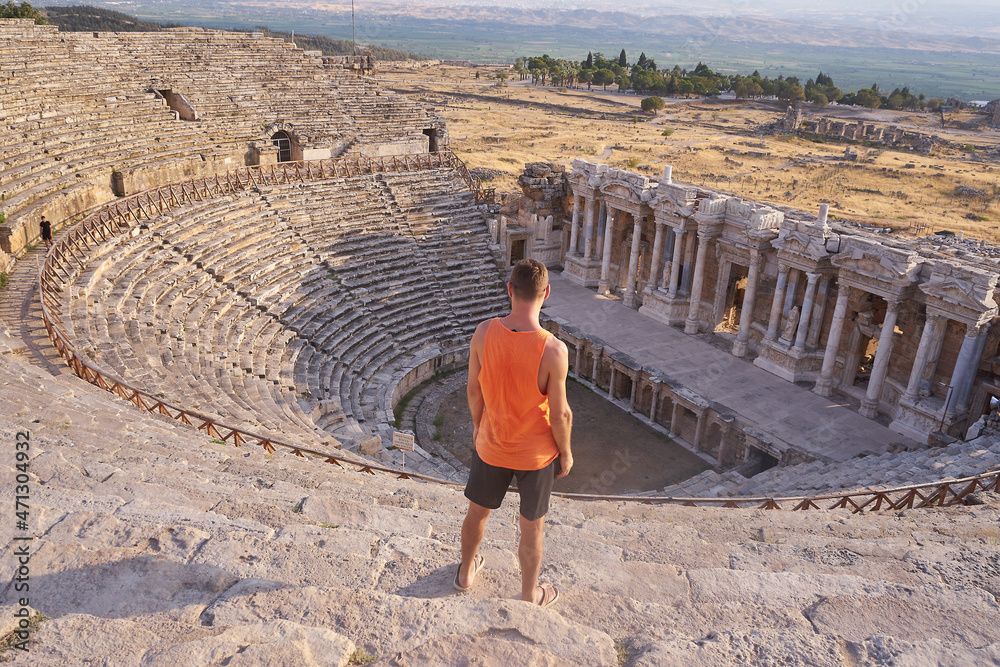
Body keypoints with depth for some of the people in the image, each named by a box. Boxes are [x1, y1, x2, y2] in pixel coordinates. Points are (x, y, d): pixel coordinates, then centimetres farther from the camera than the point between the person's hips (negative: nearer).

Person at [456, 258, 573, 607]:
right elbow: (560, 413, -19)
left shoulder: (484, 333, -19)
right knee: (532, 530, 19)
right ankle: (529, 597, 42)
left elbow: (474, 390, -6)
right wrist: (566, 452, -1)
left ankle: (465, 572, 53)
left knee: (477, 513, 28)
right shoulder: (553, 350, -29)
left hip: (491, 446, 3)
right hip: (537, 453, -3)